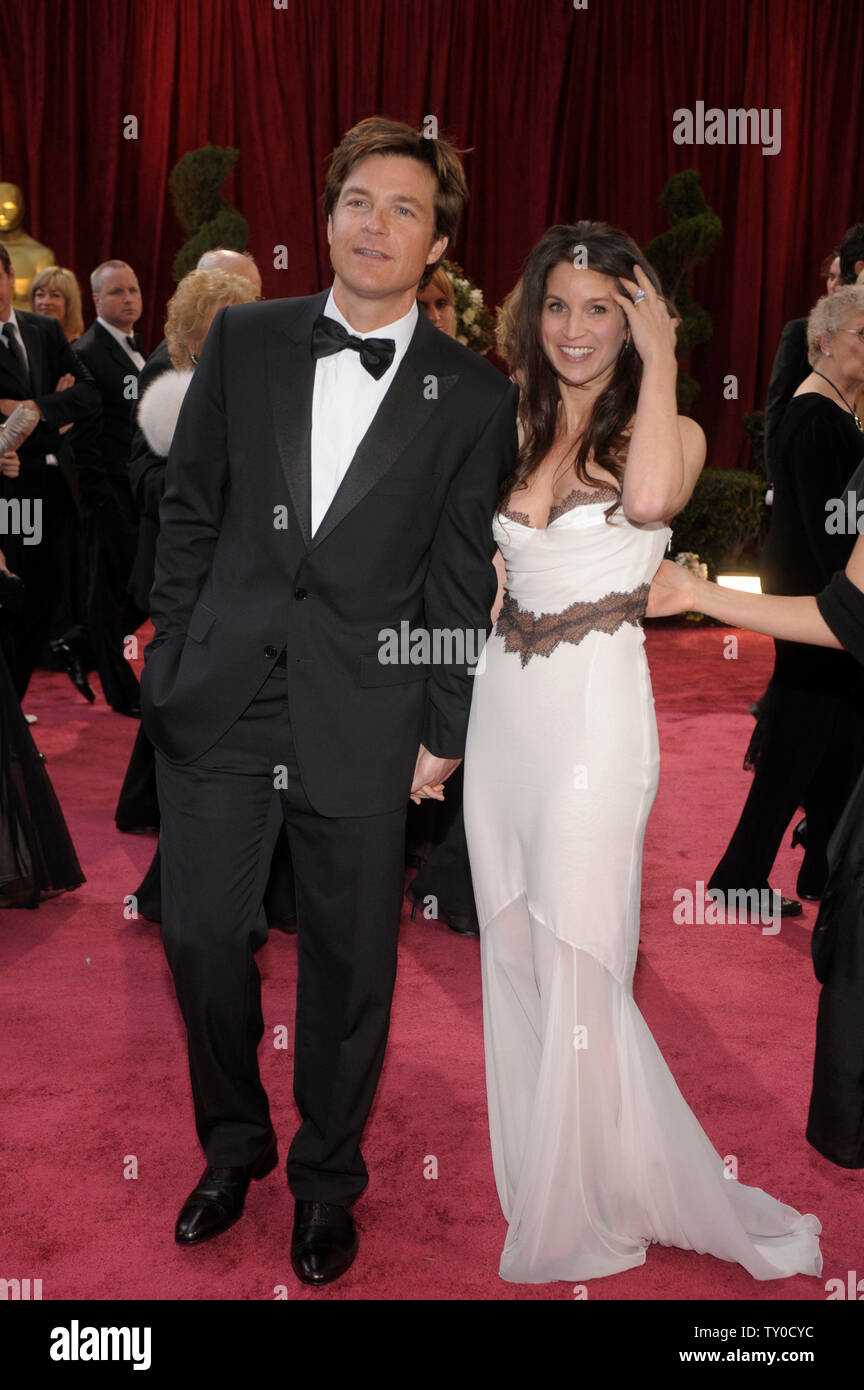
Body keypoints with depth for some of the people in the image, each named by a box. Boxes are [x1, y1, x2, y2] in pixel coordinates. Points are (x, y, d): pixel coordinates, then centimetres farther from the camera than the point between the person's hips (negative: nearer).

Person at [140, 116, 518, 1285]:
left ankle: (327, 1182, 33)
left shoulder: (475, 397, 0)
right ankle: (233, 1144, 36)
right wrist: (172, 652, 4)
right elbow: (189, 509, 8)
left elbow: (462, 580, 1)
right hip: (217, 702, 2)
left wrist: (443, 733, 0)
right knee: (201, 934, 9)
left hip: (362, 720, -1)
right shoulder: (244, 339, 6)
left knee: (350, 960, 9)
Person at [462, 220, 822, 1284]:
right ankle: (540, 1186, 35)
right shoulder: (516, 426, 11)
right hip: (503, 708, 6)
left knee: (577, 975, 0)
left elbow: (651, 496, -26)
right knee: (514, 963, 14)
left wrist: (658, 361, -16)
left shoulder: (670, 431, -2)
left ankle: (601, 1209, 23)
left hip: (596, 715, -6)